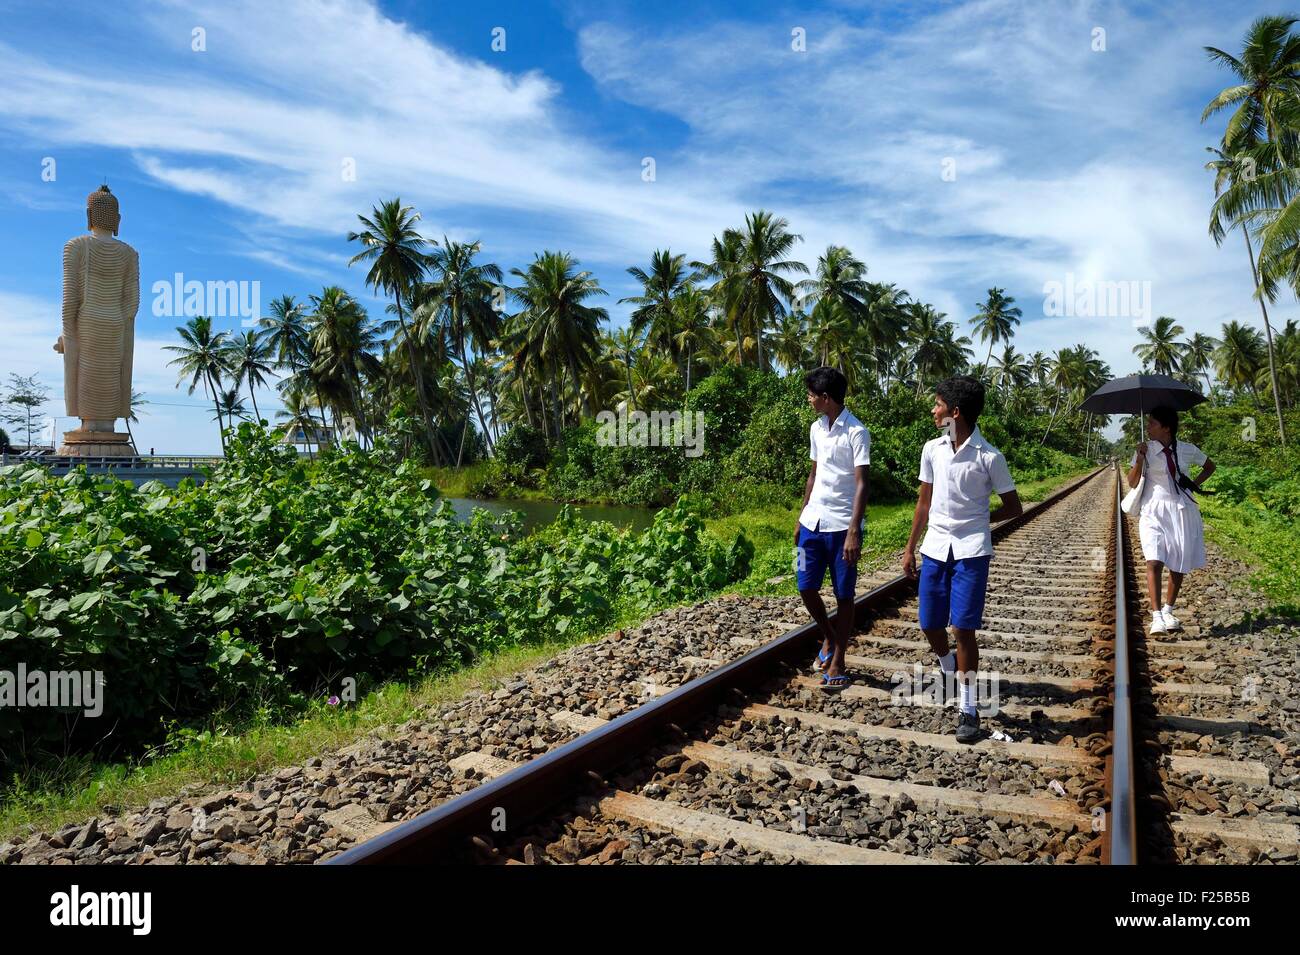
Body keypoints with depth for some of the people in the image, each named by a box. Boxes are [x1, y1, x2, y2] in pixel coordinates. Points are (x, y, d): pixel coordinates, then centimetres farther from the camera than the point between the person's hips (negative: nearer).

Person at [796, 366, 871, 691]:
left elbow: (861, 484, -15)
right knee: (807, 587, 8)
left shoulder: (856, 432, -12)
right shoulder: (816, 429, 10)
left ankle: (837, 664, 14)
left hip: (842, 526, -6)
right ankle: (829, 638, 33)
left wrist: (853, 531, -21)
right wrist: (801, 517, 18)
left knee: (844, 595, 4)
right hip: (813, 523, 7)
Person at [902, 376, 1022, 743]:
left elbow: (1013, 508, 2)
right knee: (930, 626, 9)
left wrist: (976, 520, 3)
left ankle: (968, 708, 10)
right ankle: (949, 670, 42)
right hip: (934, 550, 4)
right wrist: (909, 548, 12)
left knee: (964, 628, -4)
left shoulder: (988, 457, -9)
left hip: (971, 552, -4)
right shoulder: (932, 449, 3)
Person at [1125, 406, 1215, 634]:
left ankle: (1168, 611, 22)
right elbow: (1132, 483, -6)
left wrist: (1195, 483, 6)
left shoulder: (1187, 450, 2)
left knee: (1179, 564, 5)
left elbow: (1209, 466, 21)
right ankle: (1156, 616, -19)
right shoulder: (1145, 449, -2)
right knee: (1154, 561, -17)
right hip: (1154, 511, -2)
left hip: (1182, 511, 2)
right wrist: (1140, 459, -19)